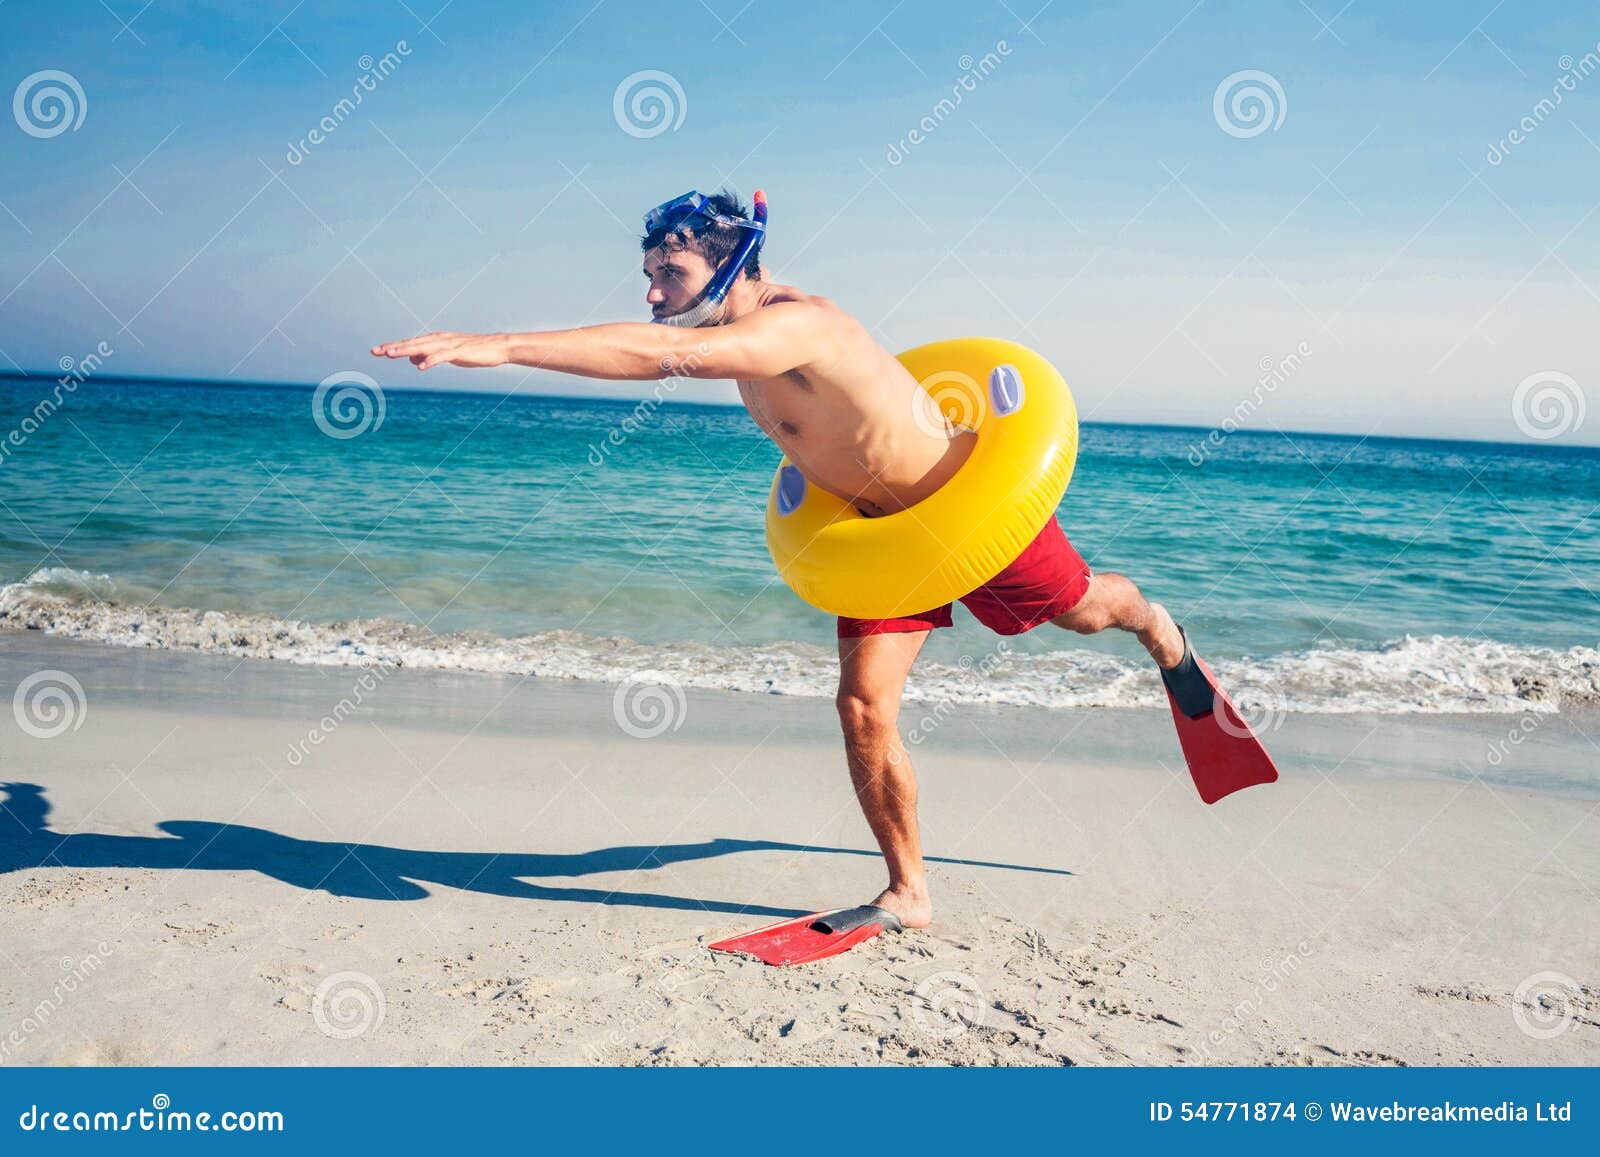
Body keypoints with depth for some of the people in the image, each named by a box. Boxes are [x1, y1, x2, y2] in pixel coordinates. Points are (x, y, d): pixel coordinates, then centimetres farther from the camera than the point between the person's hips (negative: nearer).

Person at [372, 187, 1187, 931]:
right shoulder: (739, 332, -8)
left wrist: (501, 346, -57)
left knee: (1082, 610, 21)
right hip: (882, 528, 7)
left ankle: (1149, 619, 58)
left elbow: (664, 354, -53)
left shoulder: (797, 323, -37)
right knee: (864, 709, -5)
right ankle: (908, 895, 10)